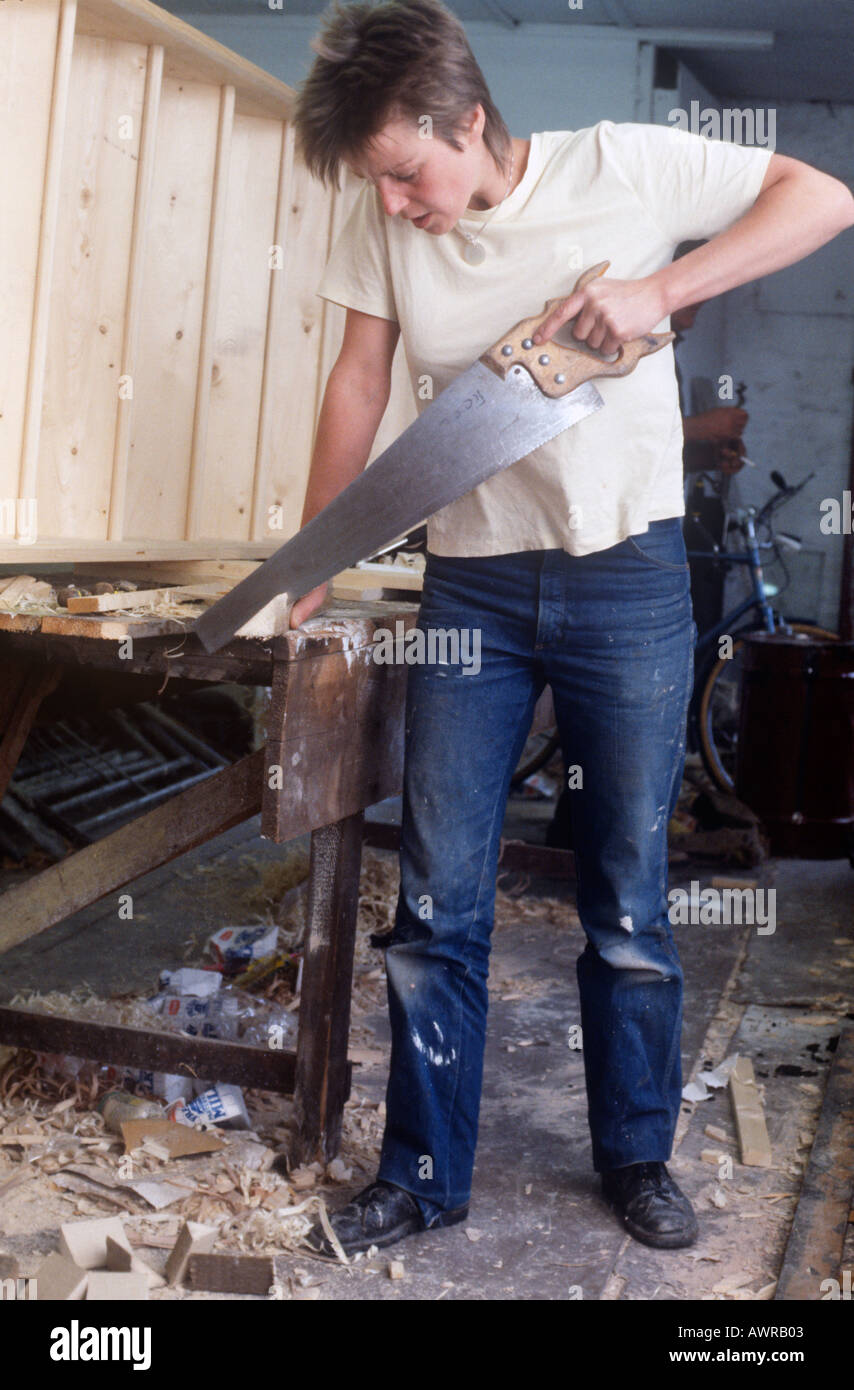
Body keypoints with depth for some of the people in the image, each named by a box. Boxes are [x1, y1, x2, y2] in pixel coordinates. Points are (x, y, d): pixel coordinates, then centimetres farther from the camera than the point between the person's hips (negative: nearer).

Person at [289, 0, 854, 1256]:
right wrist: (311, 571, 4)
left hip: (627, 576, -2)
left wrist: (659, 289, -19)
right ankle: (425, 1176, 18)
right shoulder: (385, 226, 0)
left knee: (629, 897, 6)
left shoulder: (625, 166, -8)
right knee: (436, 902, 2)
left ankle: (638, 1157, 27)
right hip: (470, 585, 3)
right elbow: (358, 385, 6)